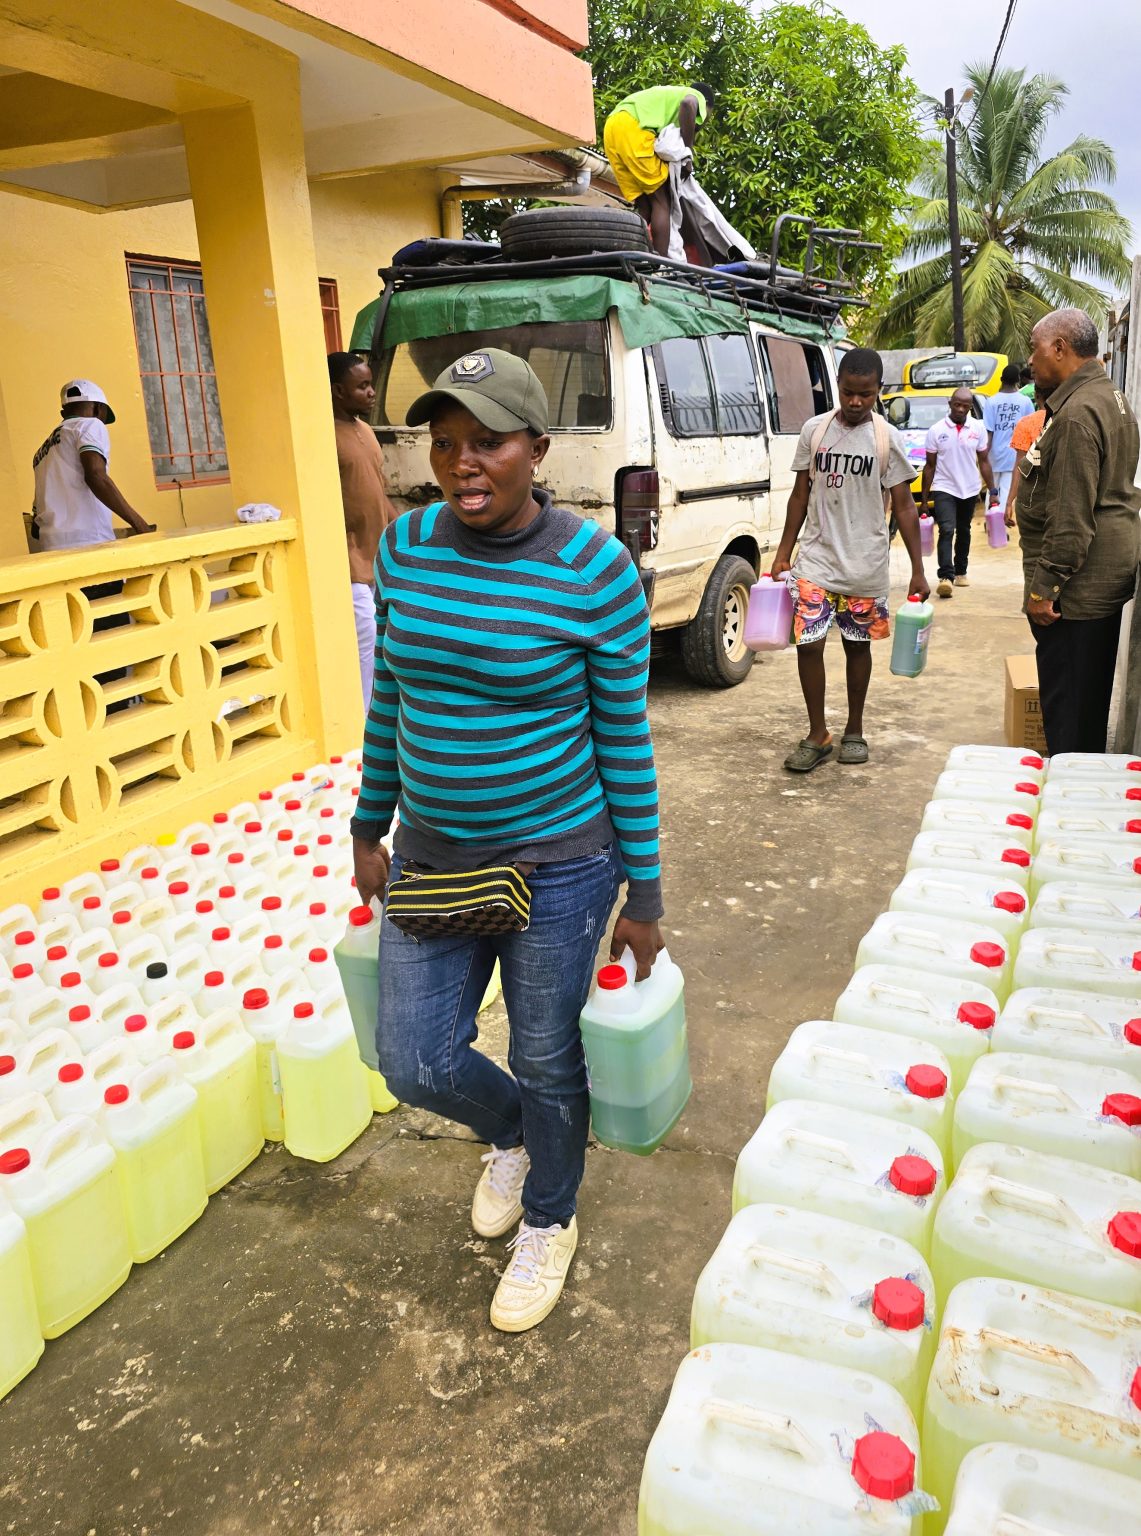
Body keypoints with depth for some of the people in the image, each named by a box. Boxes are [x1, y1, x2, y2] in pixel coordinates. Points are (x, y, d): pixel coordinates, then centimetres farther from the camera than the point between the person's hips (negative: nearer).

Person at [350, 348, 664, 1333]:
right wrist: (369, 831, 14)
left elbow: (625, 738, -10)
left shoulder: (595, 569, -16)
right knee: (417, 1063, 11)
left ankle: (549, 1222, 45)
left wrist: (643, 896, -5)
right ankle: (512, 1136, 47)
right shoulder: (405, 548, -3)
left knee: (548, 1063, 14)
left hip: (558, 863, -4)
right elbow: (388, 698, 8)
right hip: (432, 856, 5)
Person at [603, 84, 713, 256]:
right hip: (632, 127, -7)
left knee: (644, 206, 11)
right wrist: (687, 154, -4)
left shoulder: (667, 94, 41)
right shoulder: (697, 97, 17)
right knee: (661, 200, -2)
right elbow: (687, 105, -9)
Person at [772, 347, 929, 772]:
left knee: (858, 645, 10)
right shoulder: (814, 430, 1)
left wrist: (918, 570, -5)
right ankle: (817, 735, 7)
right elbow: (801, 494, 8)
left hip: (866, 566, -1)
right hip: (816, 561, 1)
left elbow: (904, 506, -2)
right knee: (808, 644, -6)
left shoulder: (887, 439, -3)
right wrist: (783, 553, 6)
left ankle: (854, 731, 25)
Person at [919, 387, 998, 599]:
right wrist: (924, 499, -2)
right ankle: (946, 577, -26)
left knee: (963, 532, 16)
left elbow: (984, 461, 5)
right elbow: (930, 466, -2)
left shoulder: (978, 428, 0)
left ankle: (960, 571, 31)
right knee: (947, 531, -18)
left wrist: (993, 491, 0)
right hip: (944, 489, -3)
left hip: (970, 490, 3)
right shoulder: (936, 430, -6)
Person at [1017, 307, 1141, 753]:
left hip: (1078, 585, -11)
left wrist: (1044, 586, -19)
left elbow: (1070, 518, -23)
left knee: (1066, 706, -4)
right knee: (1090, 701, 19)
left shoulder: (1077, 414, -19)